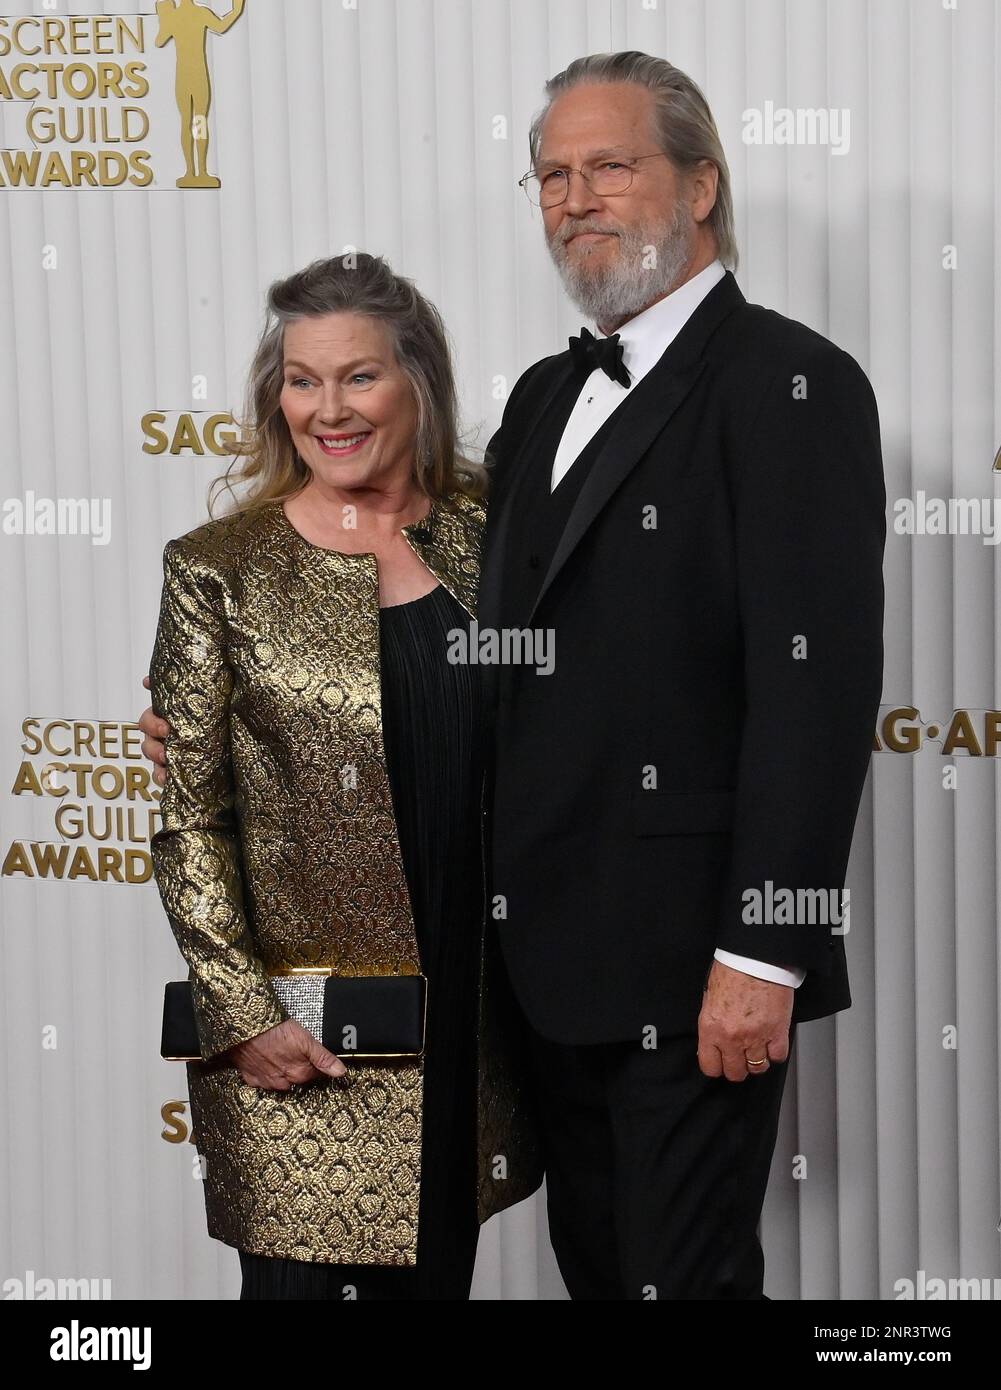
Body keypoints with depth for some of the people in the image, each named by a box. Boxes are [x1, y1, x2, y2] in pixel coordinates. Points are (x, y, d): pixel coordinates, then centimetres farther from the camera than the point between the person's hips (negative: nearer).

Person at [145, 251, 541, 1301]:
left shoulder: (486, 528, 4)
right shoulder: (220, 572, -5)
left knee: (440, 1271, 13)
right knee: (307, 1277, 0)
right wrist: (242, 1015, -11)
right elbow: (187, 819, -5)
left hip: (473, 1018, 3)